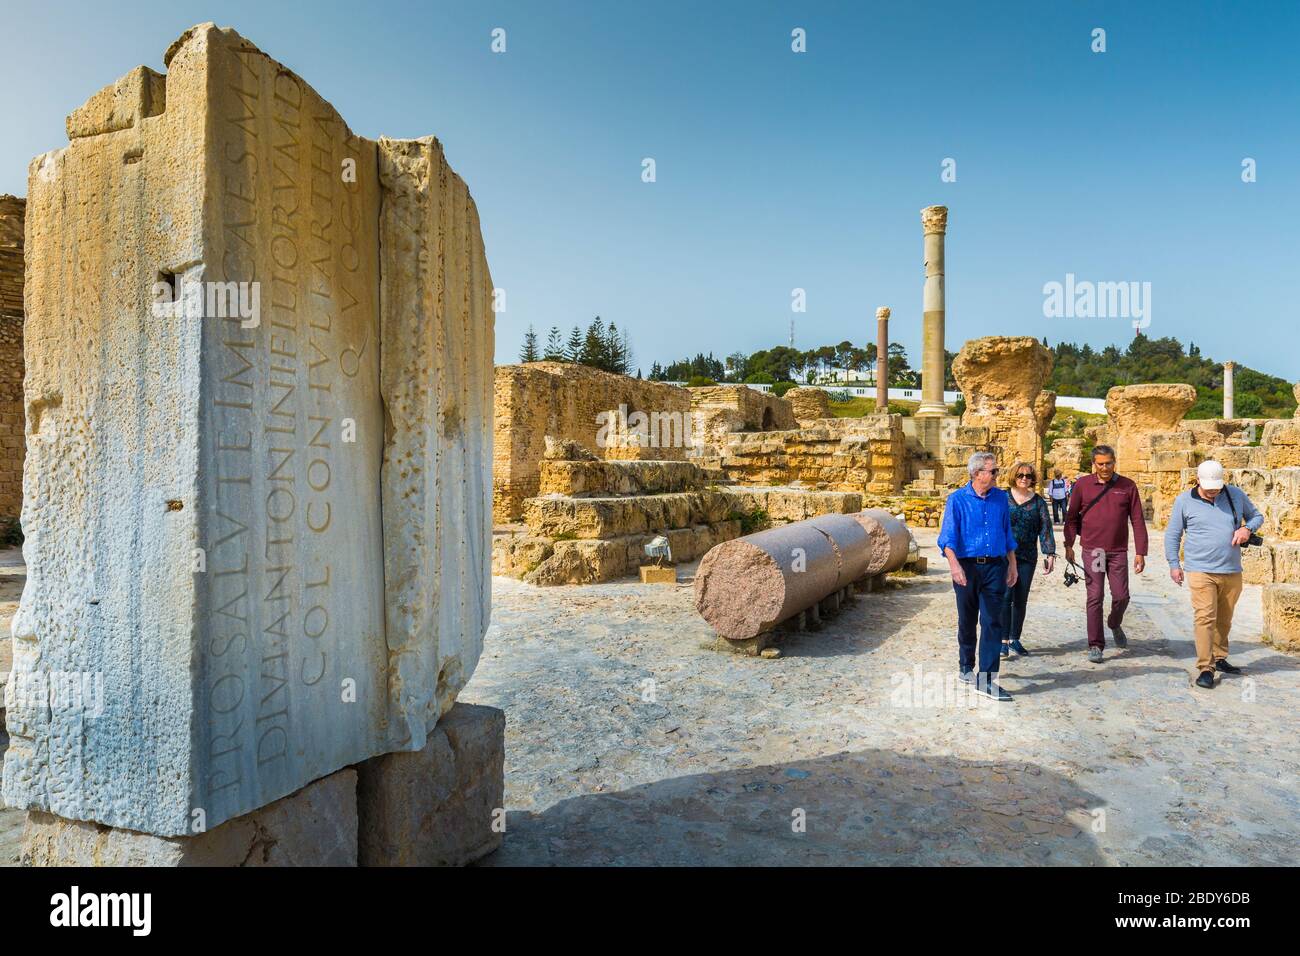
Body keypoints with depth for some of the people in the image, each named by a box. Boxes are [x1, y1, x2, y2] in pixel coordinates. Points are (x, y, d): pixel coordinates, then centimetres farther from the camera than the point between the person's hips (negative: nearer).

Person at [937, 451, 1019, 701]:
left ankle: (987, 678, -4)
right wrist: (954, 565, -22)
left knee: (992, 622, -6)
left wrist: (1012, 565, 16)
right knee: (967, 621, 13)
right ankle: (966, 666, 32)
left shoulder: (1000, 498, 7)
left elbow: (1008, 535, 16)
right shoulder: (957, 499, -4)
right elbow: (948, 537, -10)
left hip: (995, 568, 2)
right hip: (967, 567, -2)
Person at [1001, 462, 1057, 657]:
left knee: (1021, 599, 8)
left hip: (1027, 556, 3)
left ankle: (1015, 639, 19)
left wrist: (1049, 553, -5)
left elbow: (1045, 528, 3)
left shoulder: (1038, 501, 6)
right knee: (1005, 596, -9)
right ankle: (1003, 640, -7)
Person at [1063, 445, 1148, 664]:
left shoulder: (1127, 486, 1)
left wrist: (1140, 553, -2)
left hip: (1118, 551, 1)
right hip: (1092, 550, -1)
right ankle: (1095, 646, 8)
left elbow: (1138, 520, 2)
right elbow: (1071, 516, 6)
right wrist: (1069, 545, 1)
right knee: (1095, 598, 0)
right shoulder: (1082, 484, 0)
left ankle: (1115, 624, 35)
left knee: (1121, 596, 2)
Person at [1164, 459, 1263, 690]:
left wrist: (1248, 528, -4)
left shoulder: (1236, 495, 6)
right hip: (1200, 571, -3)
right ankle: (1205, 668, -7)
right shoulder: (1184, 501, -1)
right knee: (1205, 618, -10)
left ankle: (1219, 658, 31)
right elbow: (1172, 534, 5)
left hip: (1232, 571, 4)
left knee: (1224, 619, 15)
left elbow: (1256, 515, 19)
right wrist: (1174, 564, 0)